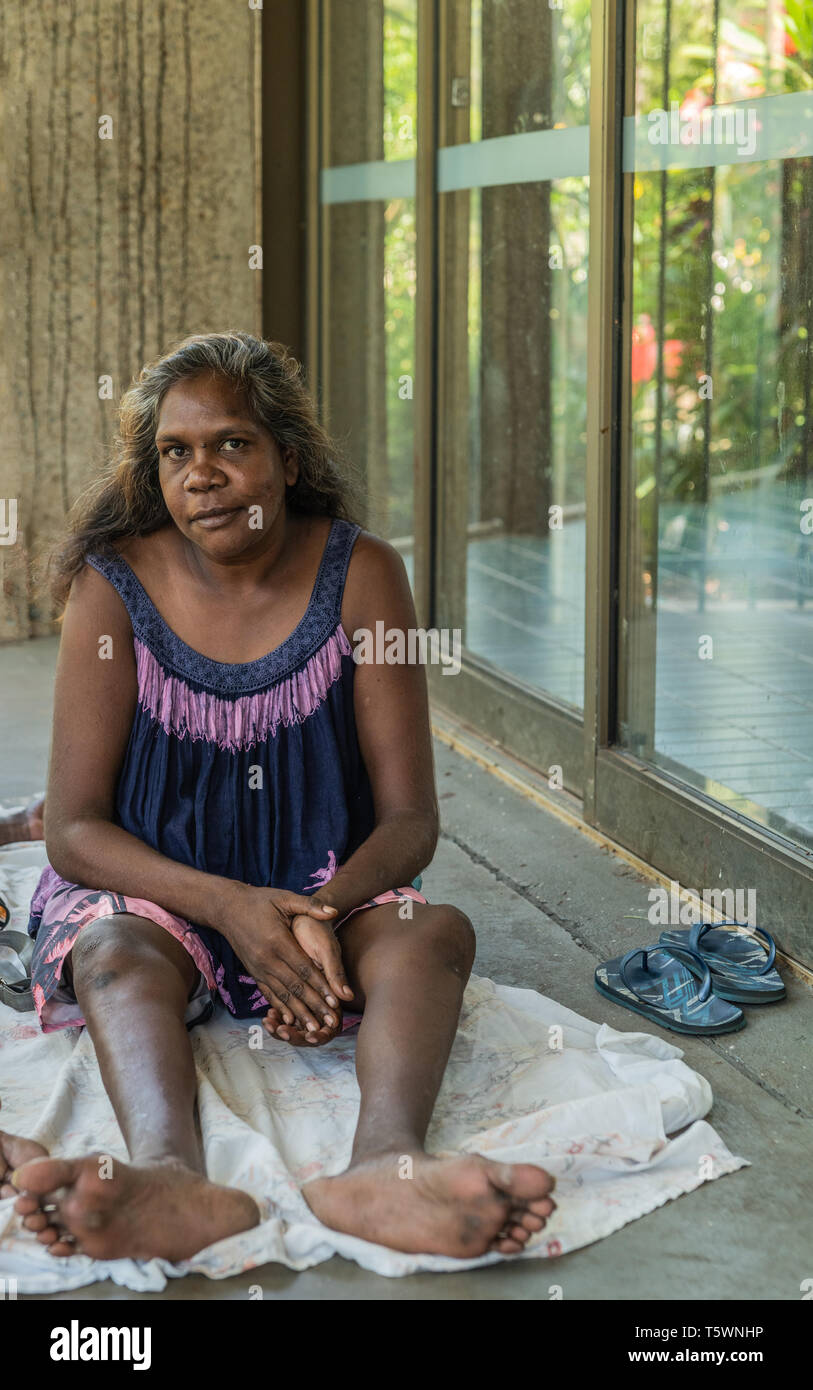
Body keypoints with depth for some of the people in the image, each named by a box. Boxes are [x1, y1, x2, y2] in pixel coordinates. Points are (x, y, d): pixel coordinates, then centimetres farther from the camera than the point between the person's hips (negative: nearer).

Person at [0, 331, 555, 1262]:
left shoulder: (360, 575, -4)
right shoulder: (115, 589, -5)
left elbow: (410, 819, -5)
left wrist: (322, 917, -27)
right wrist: (229, 906, -25)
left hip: (325, 895, 1)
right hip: (154, 895, -1)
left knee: (436, 931, -28)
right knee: (115, 951, -33)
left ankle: (384, 1161, -57)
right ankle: (173, 1176, -63)